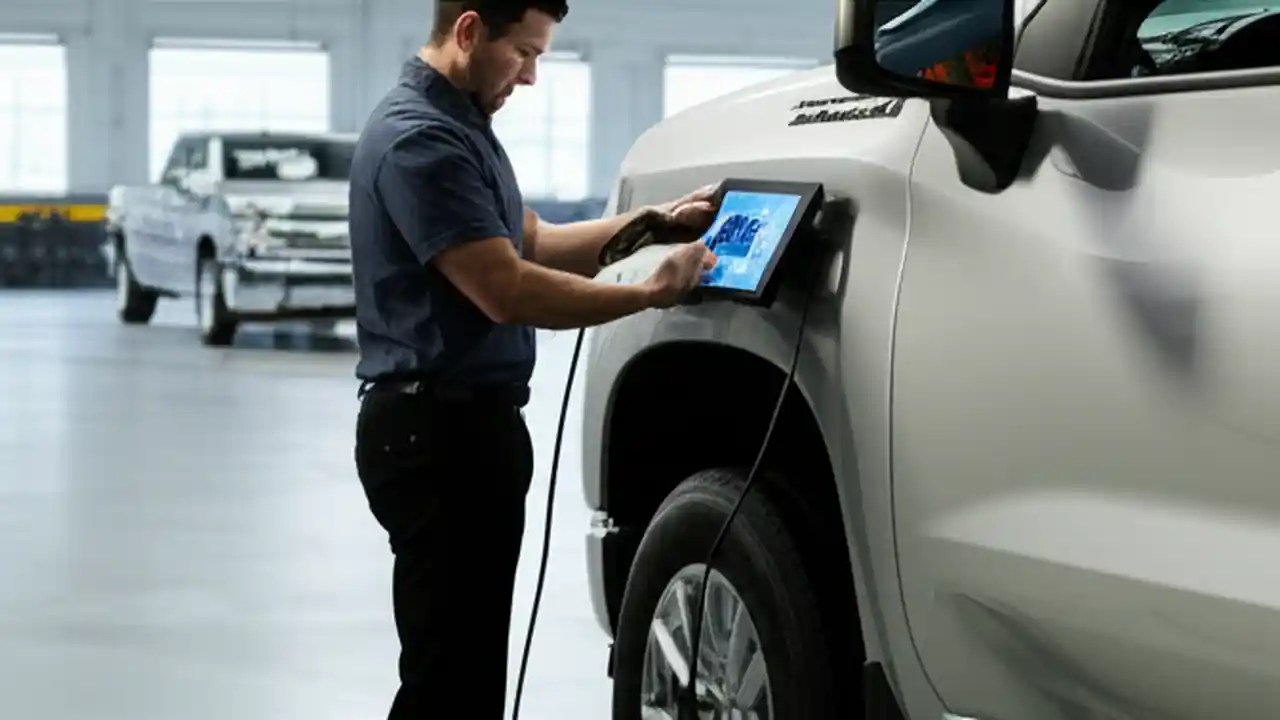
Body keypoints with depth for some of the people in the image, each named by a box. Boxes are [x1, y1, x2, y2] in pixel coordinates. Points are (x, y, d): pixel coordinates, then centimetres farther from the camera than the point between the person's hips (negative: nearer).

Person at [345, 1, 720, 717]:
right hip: (437, 432, -10)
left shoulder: (463, 125, 16)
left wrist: (653, 221, 8)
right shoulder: (419, 139, -18)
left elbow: (534, 243, 20)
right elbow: (508, 290, -22)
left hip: (471, 423, 10)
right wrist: (652, 291, -17)